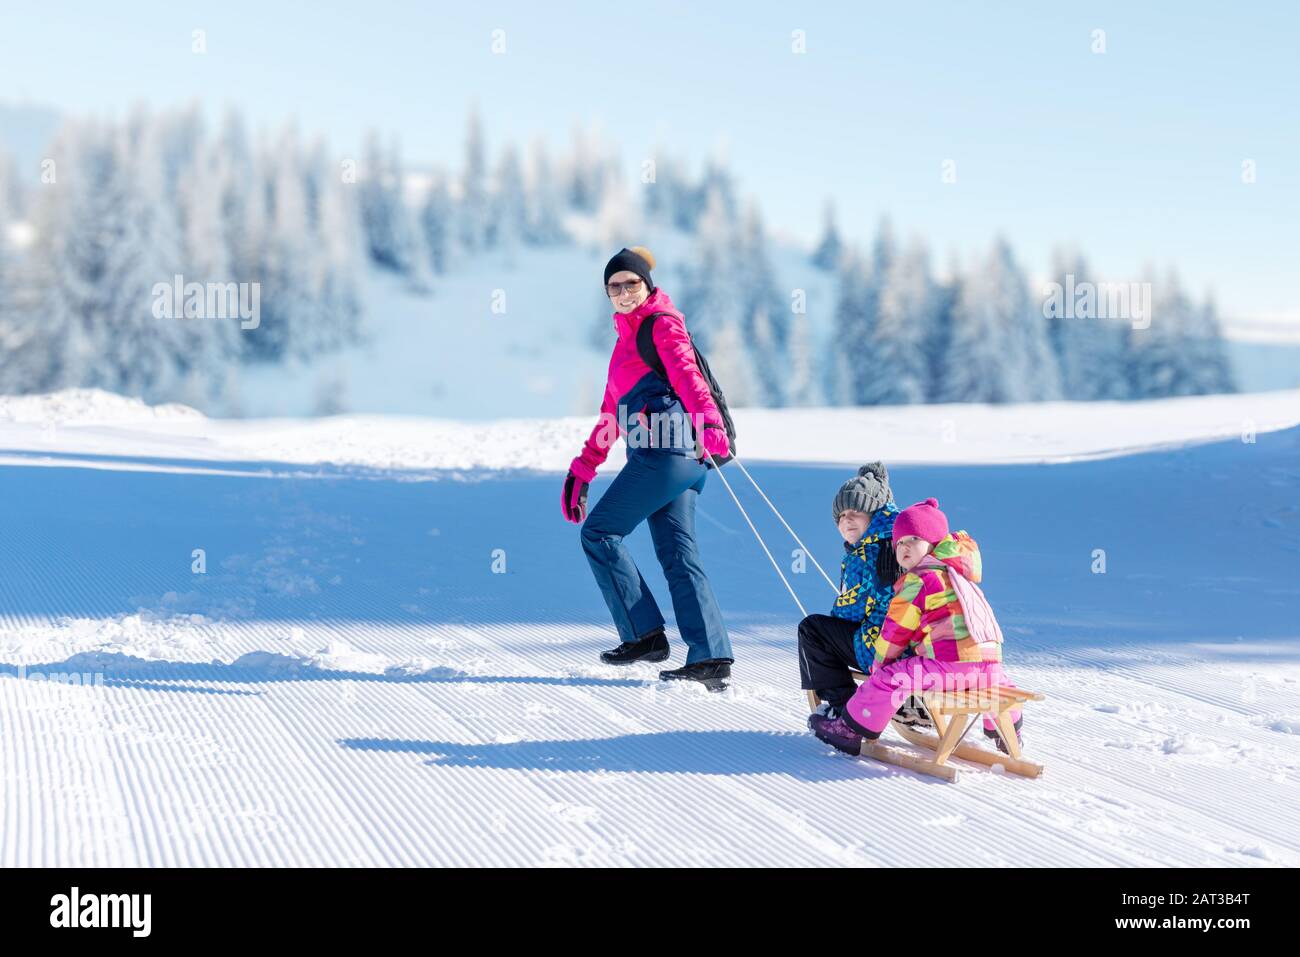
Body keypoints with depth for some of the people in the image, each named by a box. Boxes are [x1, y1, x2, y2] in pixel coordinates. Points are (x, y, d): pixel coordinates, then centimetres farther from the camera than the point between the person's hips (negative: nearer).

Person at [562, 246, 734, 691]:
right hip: (674, 457, 9)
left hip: (665, 448, -9)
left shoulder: (661, 324, 1)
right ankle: (711, 658, -6)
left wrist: (709, 423, -34)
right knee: (678, 555, 1)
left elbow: (686, 374, -17)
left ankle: (645, 635, -4)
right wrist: (582, 470, 30)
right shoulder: (627, 337, 28)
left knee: (599, 532, -4)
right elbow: (611, 413, 31)